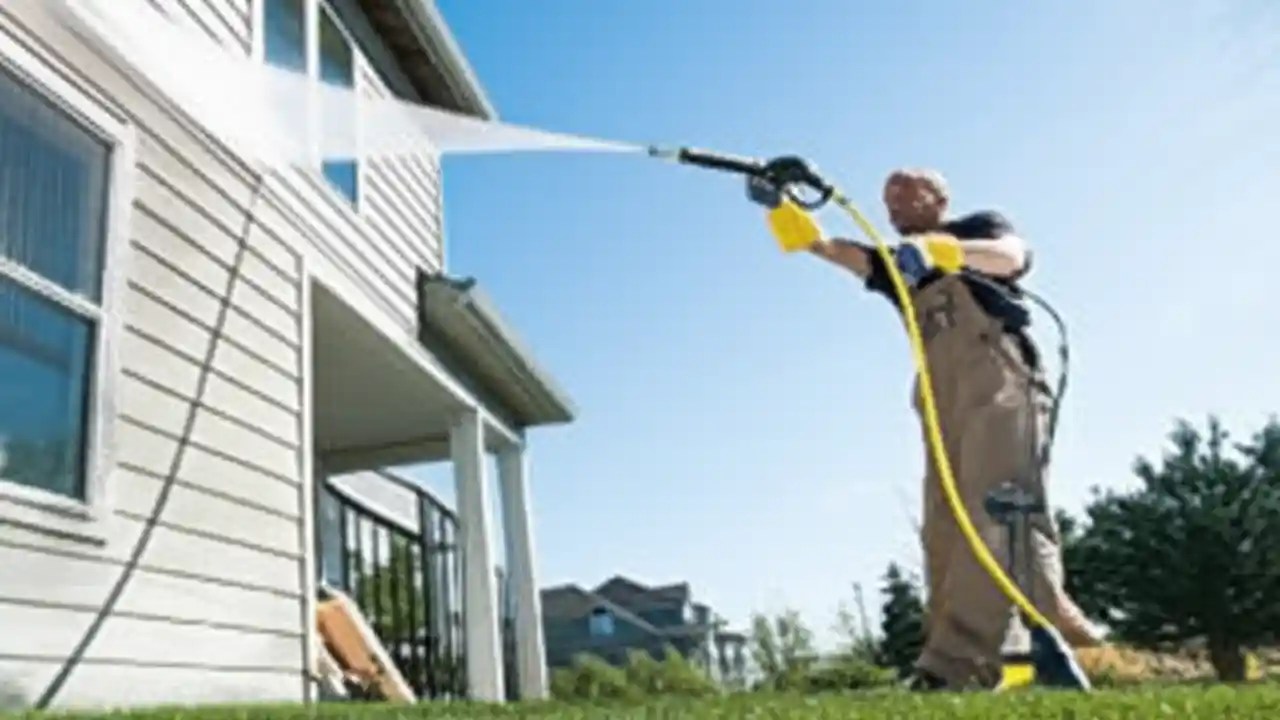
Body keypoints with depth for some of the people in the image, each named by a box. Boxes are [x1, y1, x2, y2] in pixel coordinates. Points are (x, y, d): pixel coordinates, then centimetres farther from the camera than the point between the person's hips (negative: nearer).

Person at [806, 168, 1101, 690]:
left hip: (999, 380, -6)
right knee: (944, 527, -7)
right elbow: (838, 250, 10)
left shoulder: (979, 226, 19)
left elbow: (1013, 256, -4)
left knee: (994, 510, -20)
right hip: (942, 398, 6)